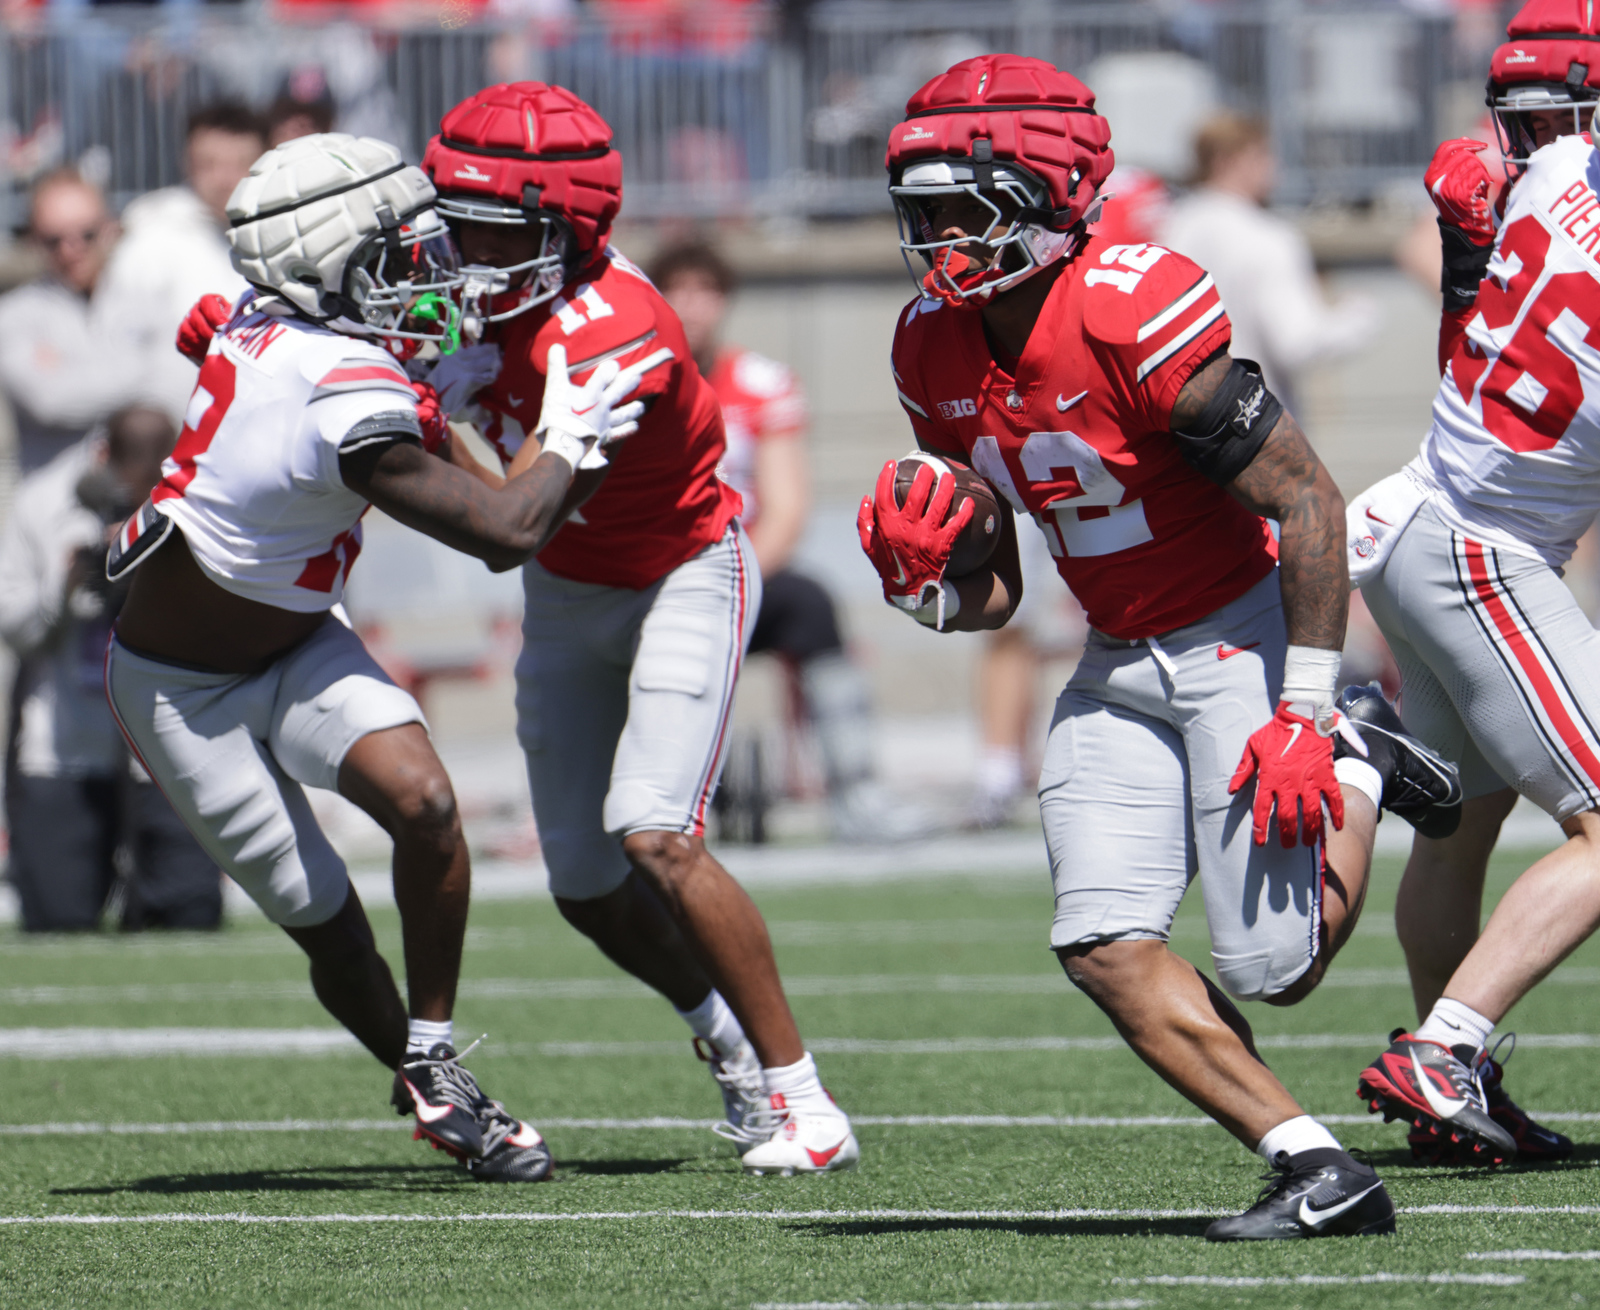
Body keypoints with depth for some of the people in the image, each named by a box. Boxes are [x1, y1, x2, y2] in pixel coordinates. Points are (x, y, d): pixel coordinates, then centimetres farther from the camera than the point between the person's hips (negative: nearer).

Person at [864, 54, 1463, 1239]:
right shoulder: (937, 351, 0)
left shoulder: (1136, 318, -25)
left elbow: (1307, 503, -20)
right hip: (1123, 662, 7)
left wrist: (1305, 716, -21)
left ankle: (1356, 771, 19)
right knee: (1106, 951, -10)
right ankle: (1317, 1171, -4)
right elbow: (992, 594, 9)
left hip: (1245, 637, -7)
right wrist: (920, 584, -15)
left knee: (1271, 966, -9)